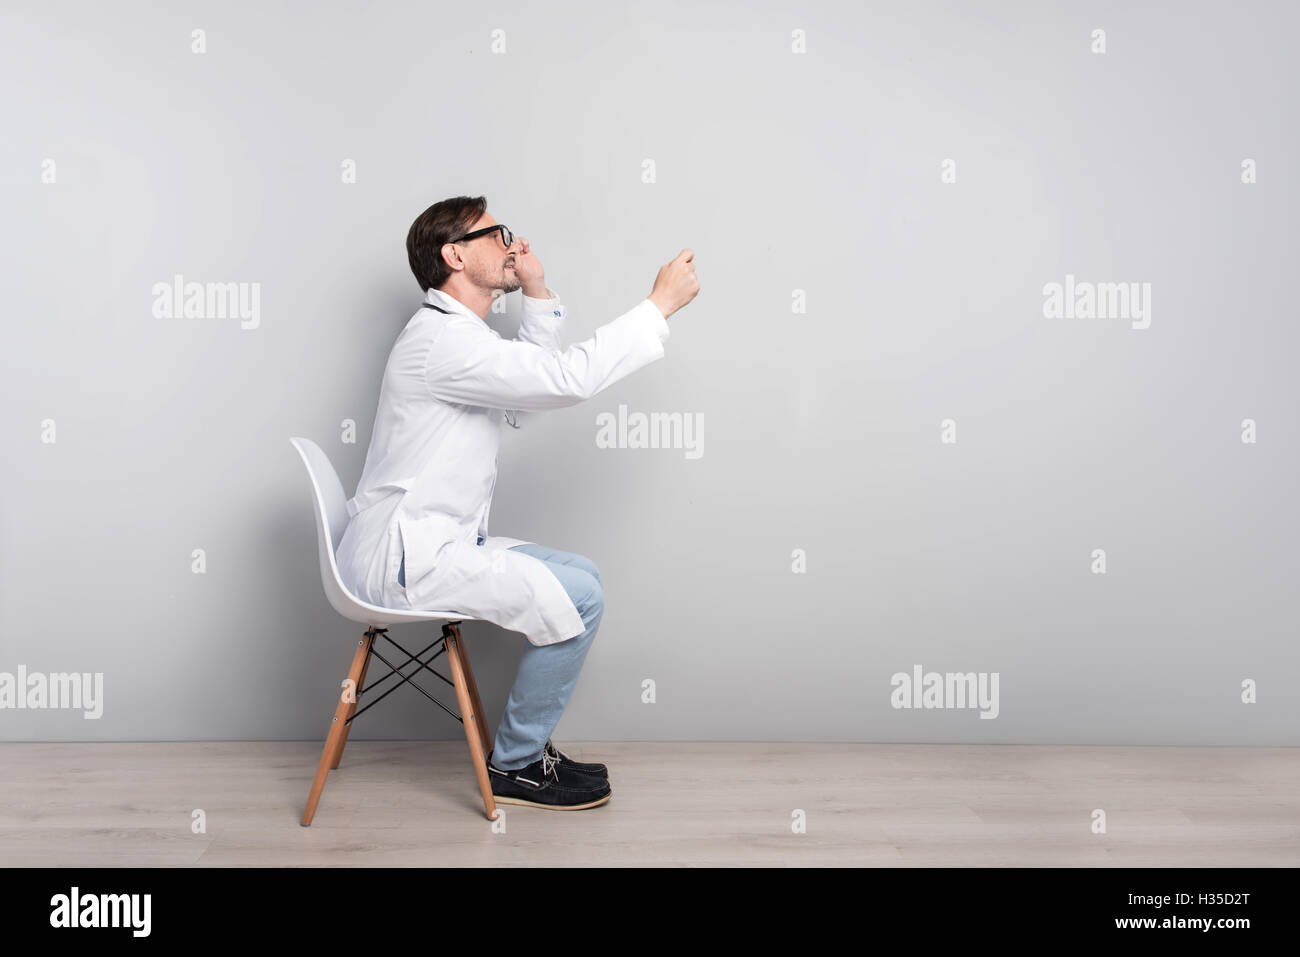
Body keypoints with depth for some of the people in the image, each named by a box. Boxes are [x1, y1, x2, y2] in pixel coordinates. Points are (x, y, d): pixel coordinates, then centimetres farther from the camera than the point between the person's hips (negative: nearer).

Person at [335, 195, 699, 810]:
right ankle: (515, 766, 0)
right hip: (405, 559, -11)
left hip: (435, 543, 11)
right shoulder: (443, 339, -19)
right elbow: (570, 379, -25)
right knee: (578, 596, -16)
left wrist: (538, 296, 13)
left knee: (581, 578, 11)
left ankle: (527, 746, 17)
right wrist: (661, 304, -17)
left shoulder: (460, 335, 15)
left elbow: (536, 388, 23)